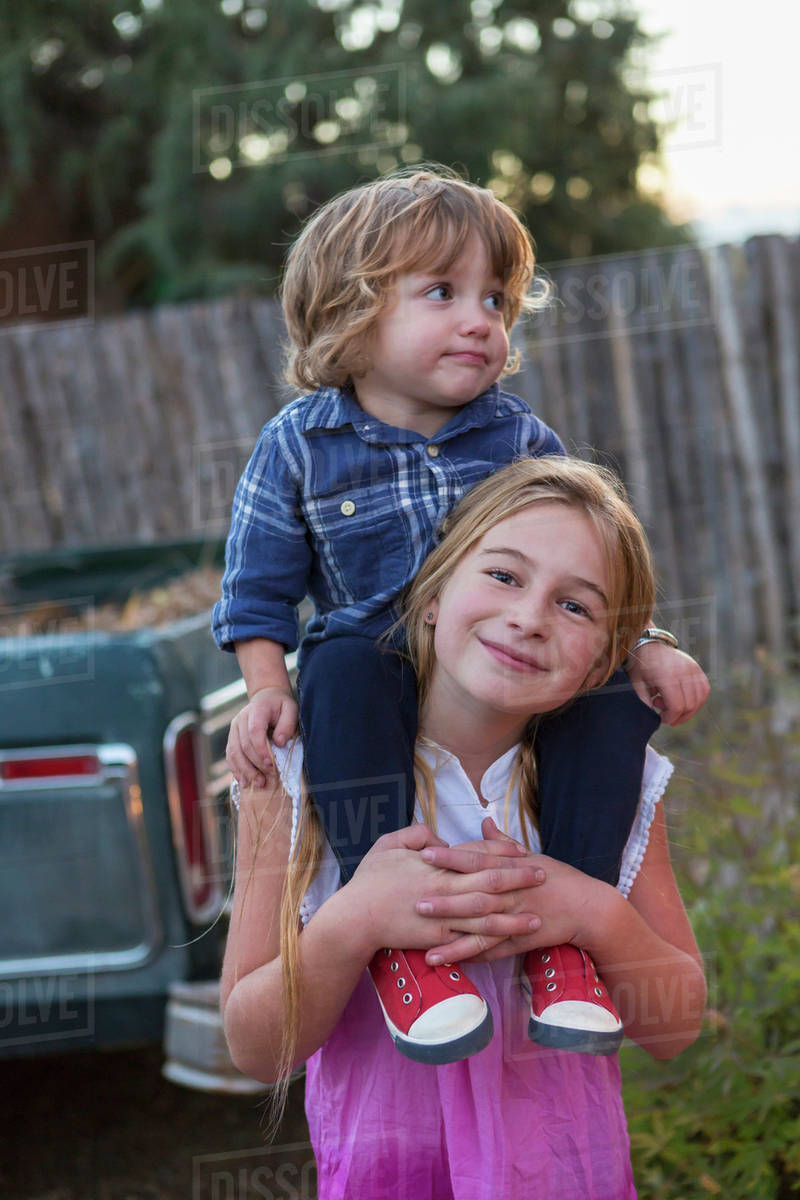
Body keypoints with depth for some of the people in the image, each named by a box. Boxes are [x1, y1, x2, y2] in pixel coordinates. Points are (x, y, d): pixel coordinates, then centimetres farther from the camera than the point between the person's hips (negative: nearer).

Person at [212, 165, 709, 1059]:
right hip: (379, 666, -3)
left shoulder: (519, 439, 4)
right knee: (342, 664, -36)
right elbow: (259, 587, 1)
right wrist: (267, 690, -15)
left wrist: (643, 646, -3)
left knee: (617, 688, -24)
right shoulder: (298, 448, -3)